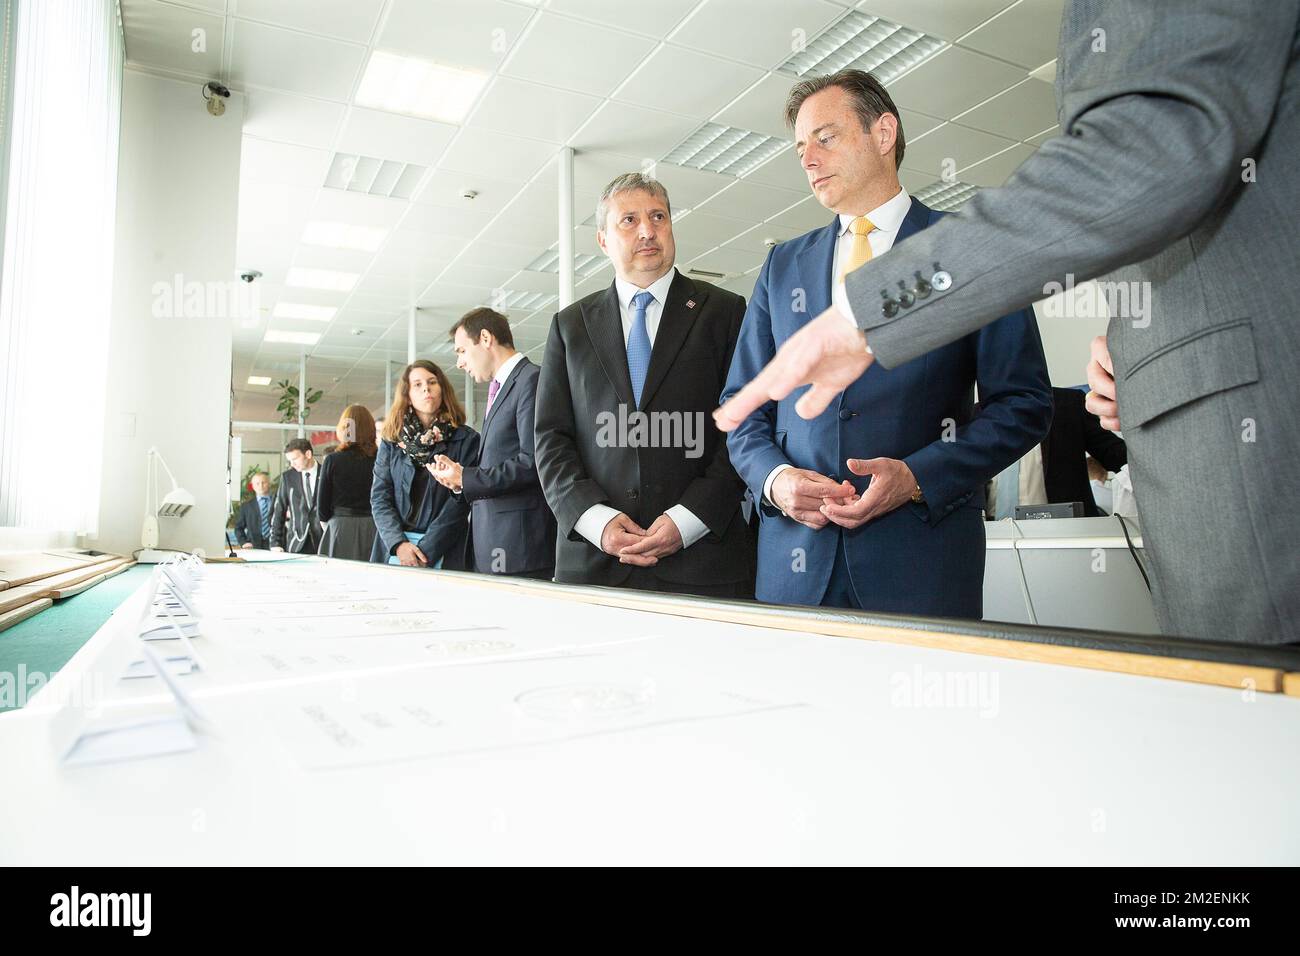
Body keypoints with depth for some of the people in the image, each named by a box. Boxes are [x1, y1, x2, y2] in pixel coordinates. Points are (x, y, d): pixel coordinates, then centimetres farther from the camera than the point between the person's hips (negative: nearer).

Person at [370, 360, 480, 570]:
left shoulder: (467, 439, 1)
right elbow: (379, 498, 5)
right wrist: (399, 544, -10)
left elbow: (460, 502, -6)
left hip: (443, 552, -2)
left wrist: (426, 552, -13)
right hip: (393, 549, 2)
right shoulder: (391, 442, 11)